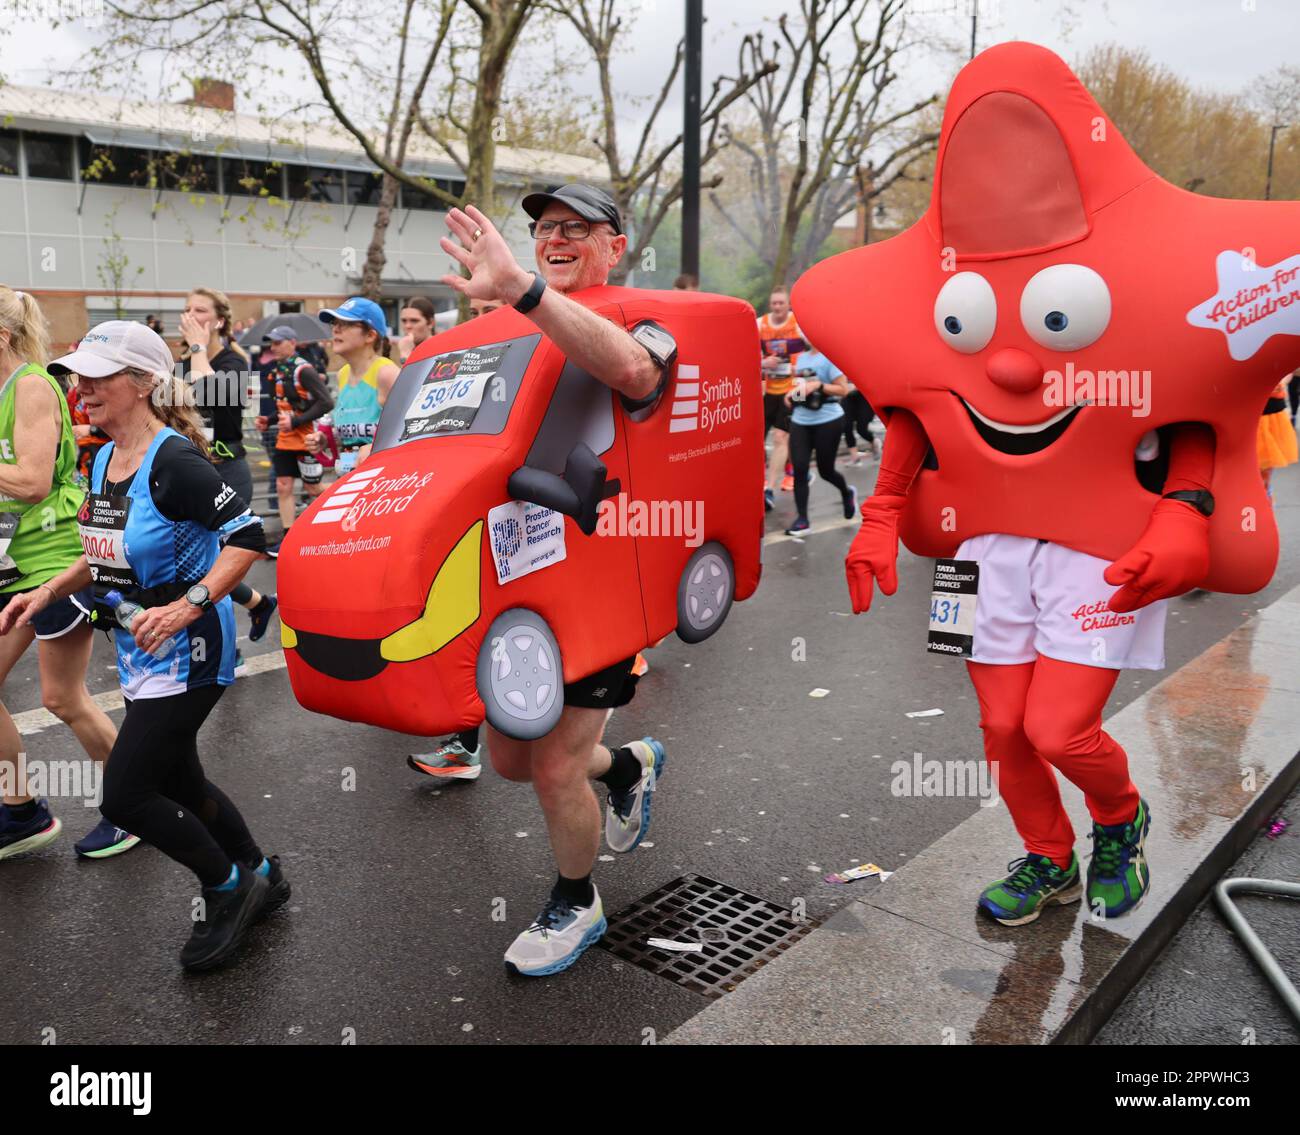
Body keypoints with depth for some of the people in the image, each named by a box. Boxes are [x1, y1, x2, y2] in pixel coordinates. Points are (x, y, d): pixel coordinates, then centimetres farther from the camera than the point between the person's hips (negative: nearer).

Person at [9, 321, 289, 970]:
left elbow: (247, 536, -27)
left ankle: (228, 889, 16)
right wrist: (47, 592, 11)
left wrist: (187, 606, -32)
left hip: (187, 650, -9)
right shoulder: (103, 461, 8)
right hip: (140, 649, 9)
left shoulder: (172, 461, -20)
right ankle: (260, 878, 37)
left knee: (124, 795, -6)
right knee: (177, 782, 18)